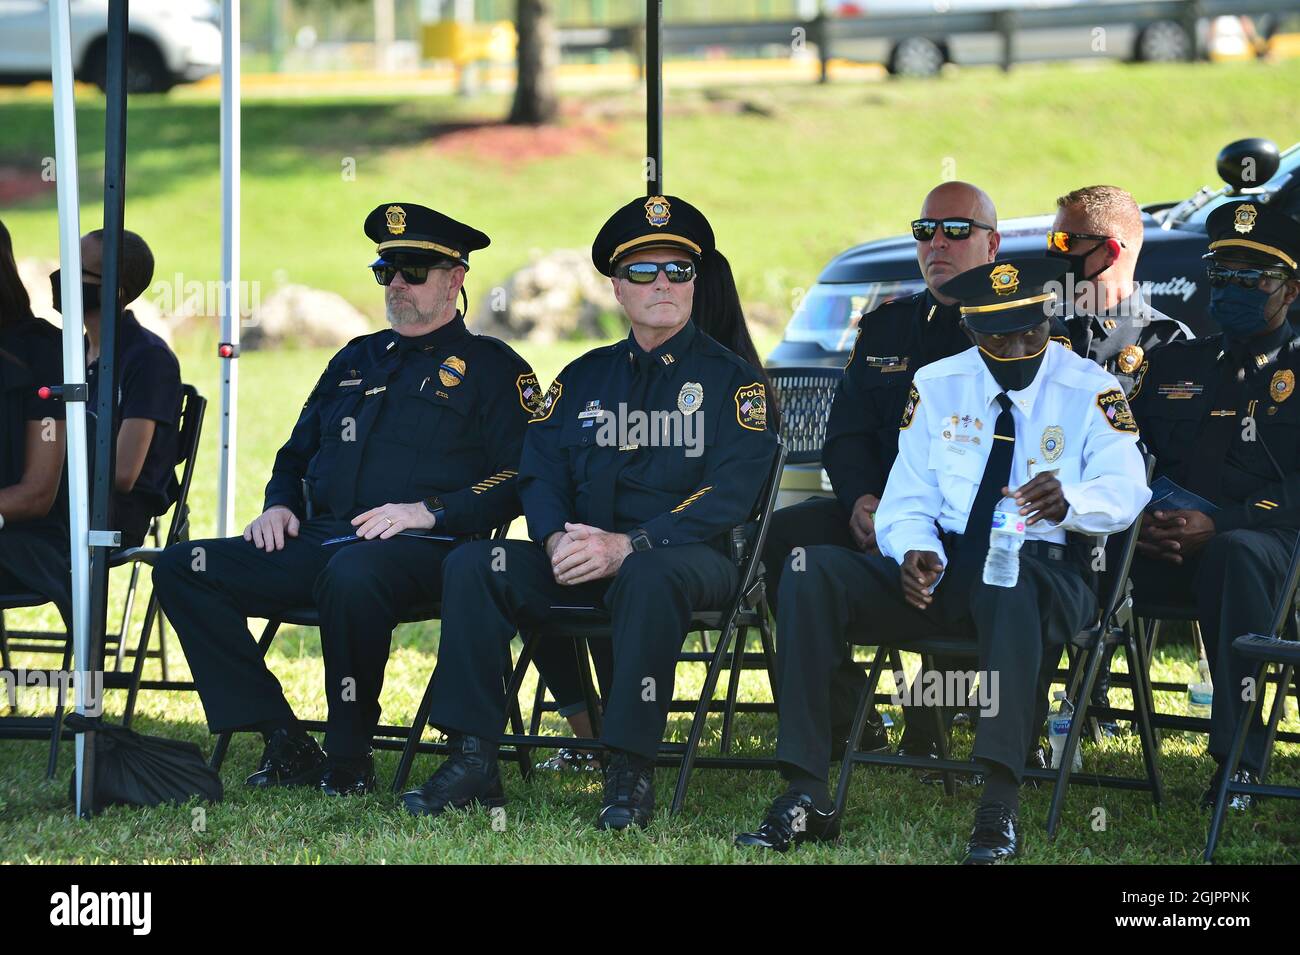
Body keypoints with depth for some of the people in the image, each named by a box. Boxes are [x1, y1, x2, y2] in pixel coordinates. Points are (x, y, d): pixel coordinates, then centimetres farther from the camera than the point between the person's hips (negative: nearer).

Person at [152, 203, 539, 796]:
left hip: (419, 548, -7)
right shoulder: (355, 361, 26)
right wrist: (279, 504, 11)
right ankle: (284, 745, -16)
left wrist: (428, 512, -16)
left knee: (351, 574, -43)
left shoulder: (492, 368, 7)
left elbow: (520, 479, -4)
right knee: (182, 569, -12)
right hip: (318, 541, 7)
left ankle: (349, 761, -26)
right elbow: (297, 453, 34)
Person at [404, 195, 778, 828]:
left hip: (693, 557, -5)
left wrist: (627, 546, -22)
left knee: (649, 577, -40)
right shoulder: (583, 378, 19)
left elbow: (730, 493, -11)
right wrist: (559, 540, -14)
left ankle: (629, 770, -33)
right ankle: (473, 759, -21)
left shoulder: (731, 378, 3)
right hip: (582, 561, 5)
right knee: (473, 563, -19)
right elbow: (539, 473, 10)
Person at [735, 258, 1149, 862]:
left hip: (1044, 570, -4)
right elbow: (908, 499, 10)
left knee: (1011, 585, -42)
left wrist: (1067, 500, -38)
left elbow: (1125, 489, -15)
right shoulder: (937, 386, 12)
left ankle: (1000, 807, -48)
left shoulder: (1090, 392, 1)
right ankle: (805, 797, -27)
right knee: (811, 574, -21)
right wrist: (913, 551, -15)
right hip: (940, 570, 4)